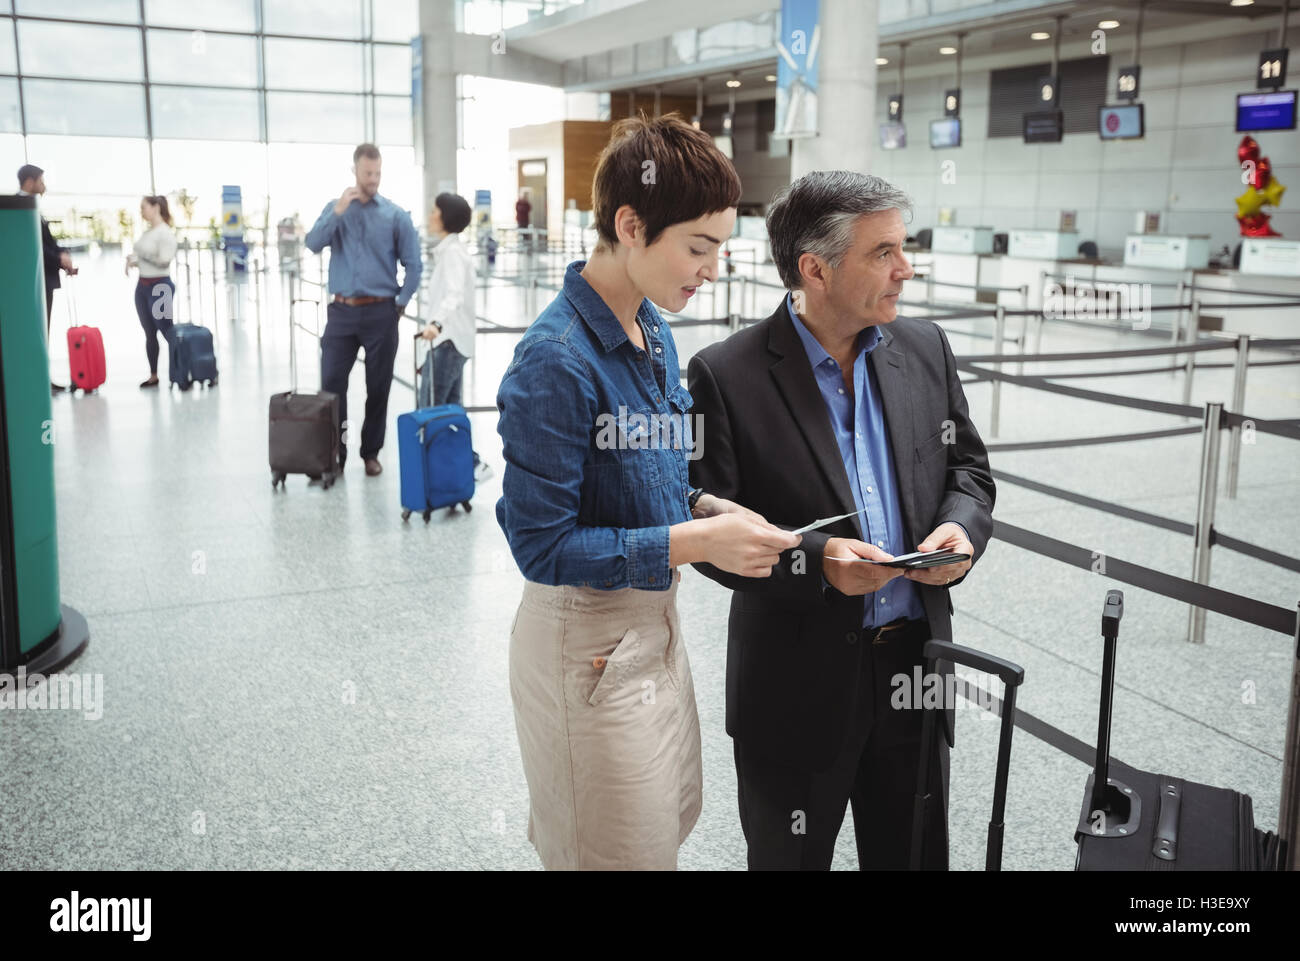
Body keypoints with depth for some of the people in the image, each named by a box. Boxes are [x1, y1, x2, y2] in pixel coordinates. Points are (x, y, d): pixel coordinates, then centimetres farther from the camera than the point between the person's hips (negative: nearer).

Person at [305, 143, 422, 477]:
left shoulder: (395, 215, 0)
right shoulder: (336, 208, 8)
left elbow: (413, 265, 1)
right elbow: (313, 244, -7)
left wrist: (400, 303, -1)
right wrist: (338, 211, -15)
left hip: (380, 313, -1)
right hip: (342, 311, 1)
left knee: (378, 387, 6)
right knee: (331, 383, -2)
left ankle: (371, 452, 20)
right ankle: (333, 453, 10)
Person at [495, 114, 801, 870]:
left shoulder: (655, 331, 2)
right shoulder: (558, 360, -25)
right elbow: (541, 544, -23)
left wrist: (709, 511, -5)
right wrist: (694, 542, -25)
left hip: (655, 619, 8)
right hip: (589, 643, -8)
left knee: (672, 821, 24)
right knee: (631, 848, 11)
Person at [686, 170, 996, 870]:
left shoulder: (925, 349, 3)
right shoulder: (726, 376, -14)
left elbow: (967, 465, 11)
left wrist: (961, 526, -10)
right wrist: (814, 560, -27)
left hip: (916, 667, 5)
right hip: (799, 688, -4)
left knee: (914, 855, 21)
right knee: (791, 858, 17)